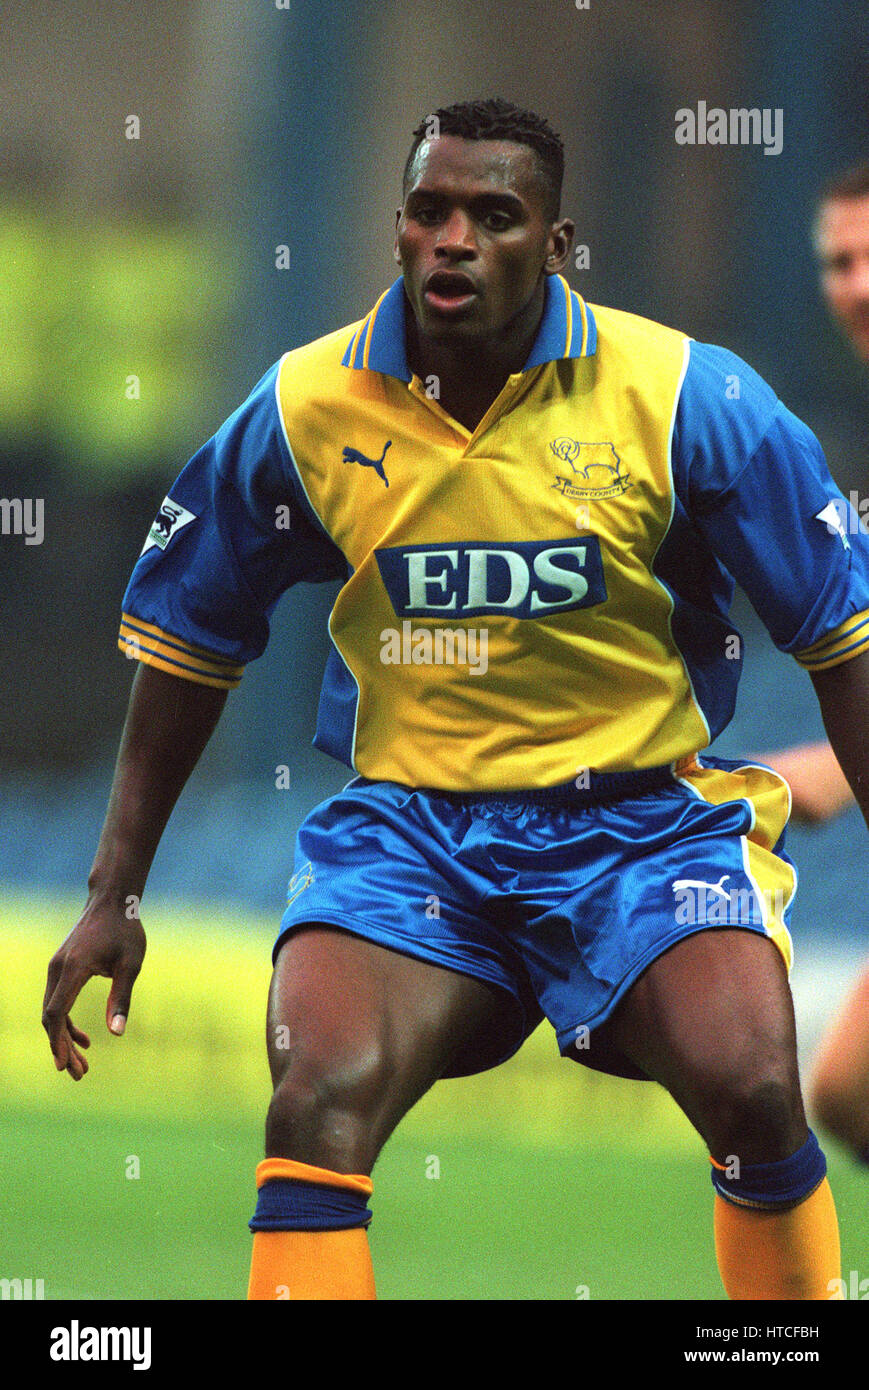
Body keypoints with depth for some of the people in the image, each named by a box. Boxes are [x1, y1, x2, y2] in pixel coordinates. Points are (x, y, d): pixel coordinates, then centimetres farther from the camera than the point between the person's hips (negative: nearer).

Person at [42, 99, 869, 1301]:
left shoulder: (686, 399, -7)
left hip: (643, 822, -1)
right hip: (407, 825, 1)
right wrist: (114, 896, 12)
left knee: (751, 1088, -24)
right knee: (317, 1103, -25)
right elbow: (185, 646, 12)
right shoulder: (305, 410, -2)